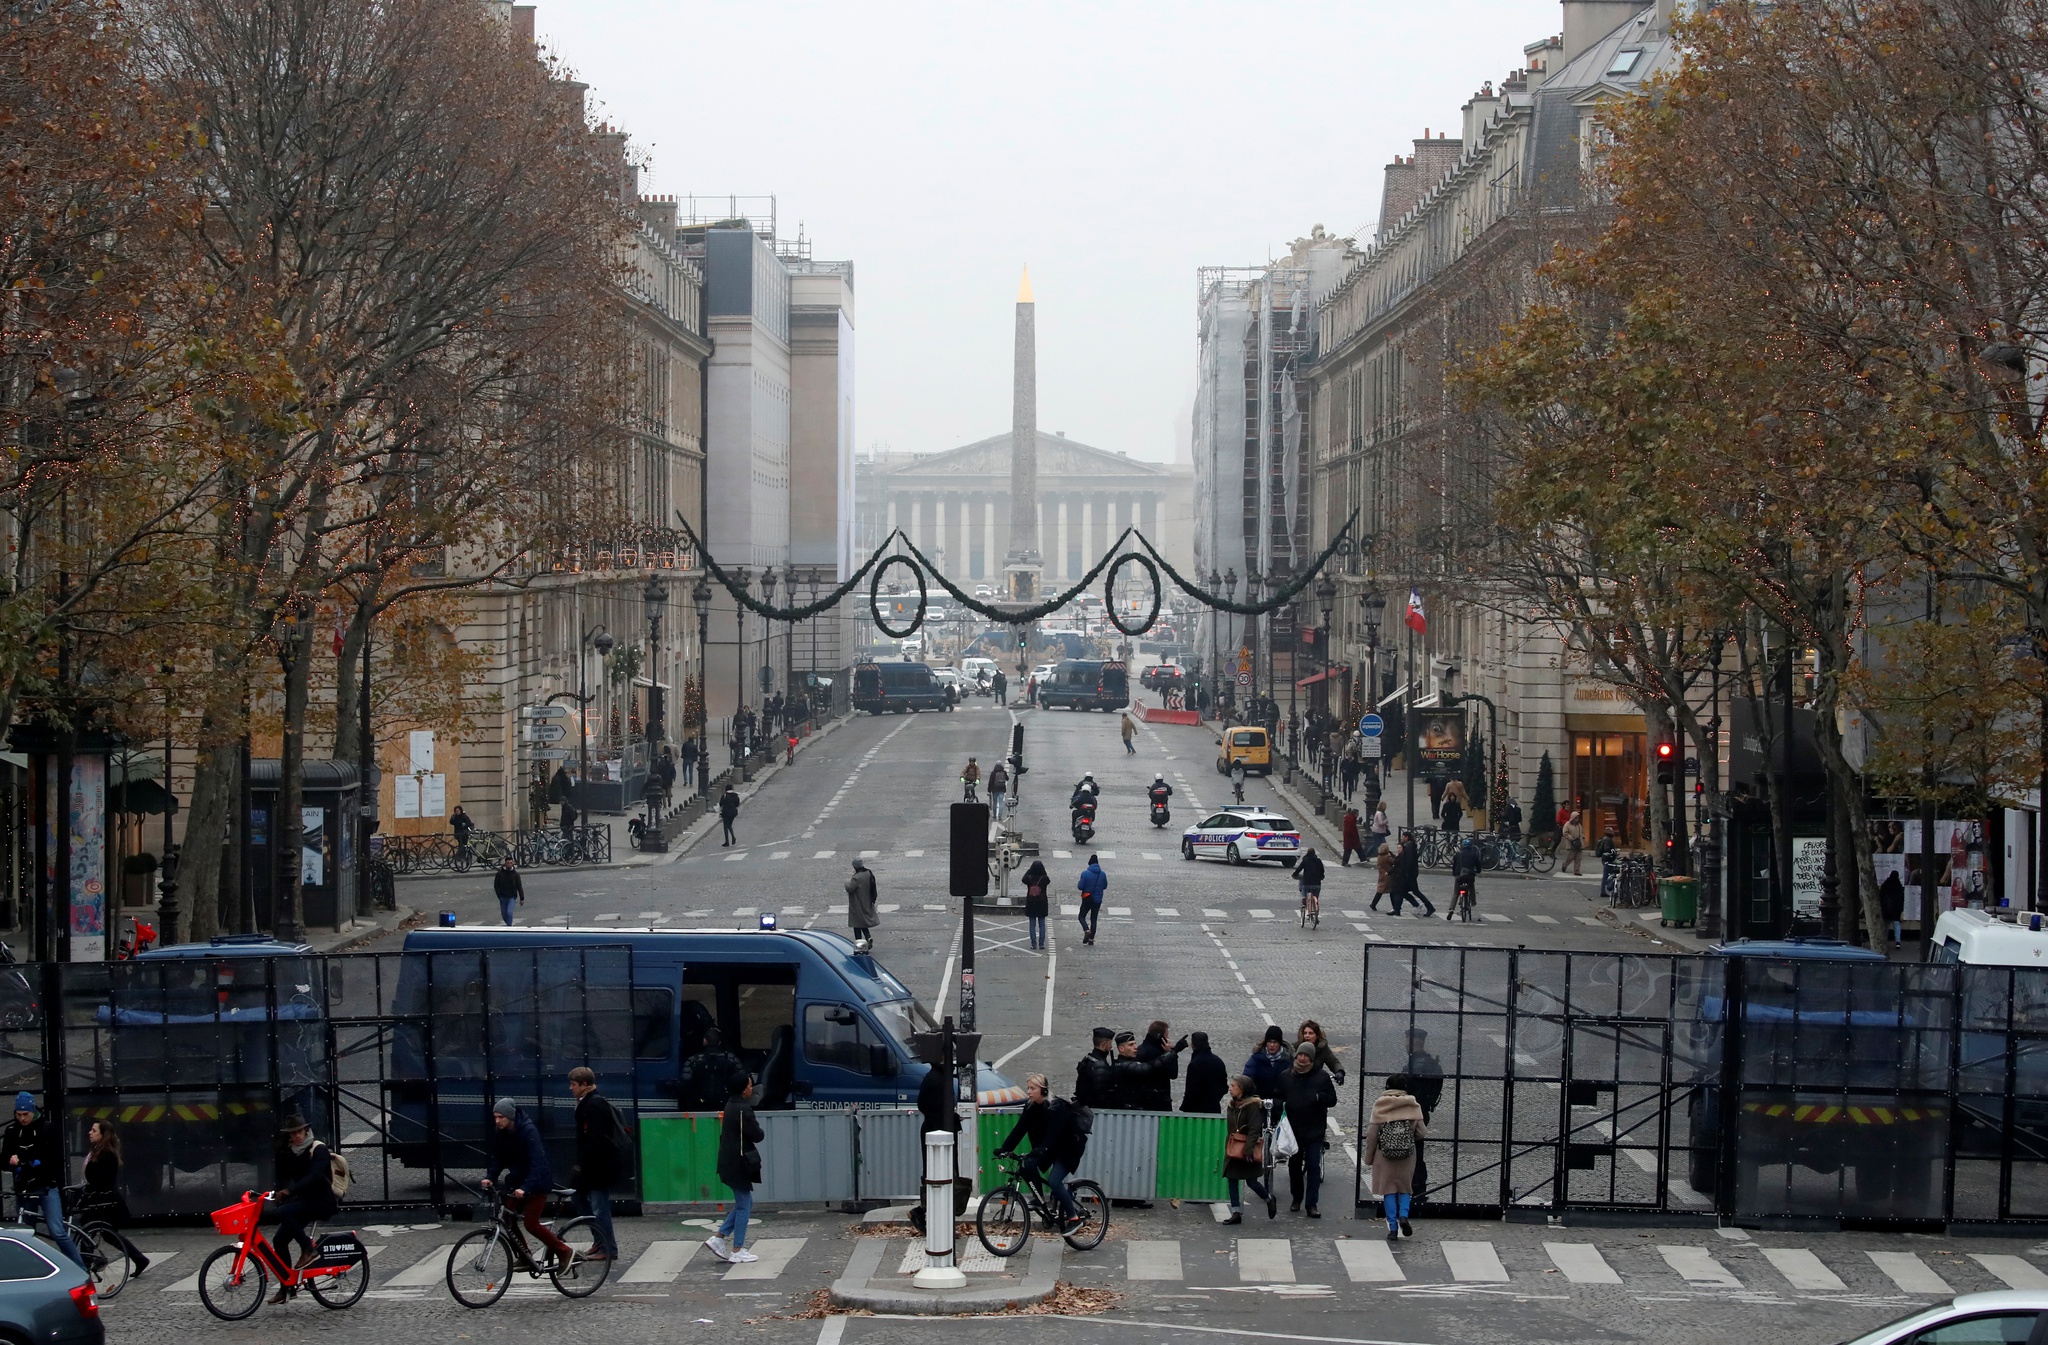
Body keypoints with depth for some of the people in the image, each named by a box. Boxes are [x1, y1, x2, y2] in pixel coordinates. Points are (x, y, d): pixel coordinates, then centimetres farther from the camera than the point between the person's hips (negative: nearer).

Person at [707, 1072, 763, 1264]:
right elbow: (756, 1135, -17)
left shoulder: (731, 1105, 10)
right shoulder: (743, 1109, -20)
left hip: (730, 1161, 9)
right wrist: (762, 1133, 4)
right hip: (739, 1163, -9)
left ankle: (718, 1238, 14)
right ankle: (737, 1251, 6)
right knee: (744, 1206, 1)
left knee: (744, 1203, 18)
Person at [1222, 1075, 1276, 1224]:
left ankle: (1270, 1200, 25)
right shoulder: (1232, 1105, 10)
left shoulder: (1252, 1106, -13)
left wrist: (1249, 1149, -24)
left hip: (1247, 1149, -7)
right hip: (1233, 1149, 7)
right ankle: (1236, 1213, 6)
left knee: (1251, 1181, -2)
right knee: (1231, 1179, 2)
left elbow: (1254, 1129, -18)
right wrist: (1227, 1148, 15)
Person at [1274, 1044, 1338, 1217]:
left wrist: (1318, 1097, -19)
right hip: (1292, 1129, 3)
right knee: (1294, 1165, 14)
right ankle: (1296, 1198, 30)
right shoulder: (1286, 1076, 5)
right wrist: (1280, 1108, -9)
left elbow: (1332, 1100, 1)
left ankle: (1311, 1204, -6)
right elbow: (1278, 1098, 12)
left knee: (1313, 1166, -6)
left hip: (1314, 1131, -3)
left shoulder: (1321, 1077, -1)